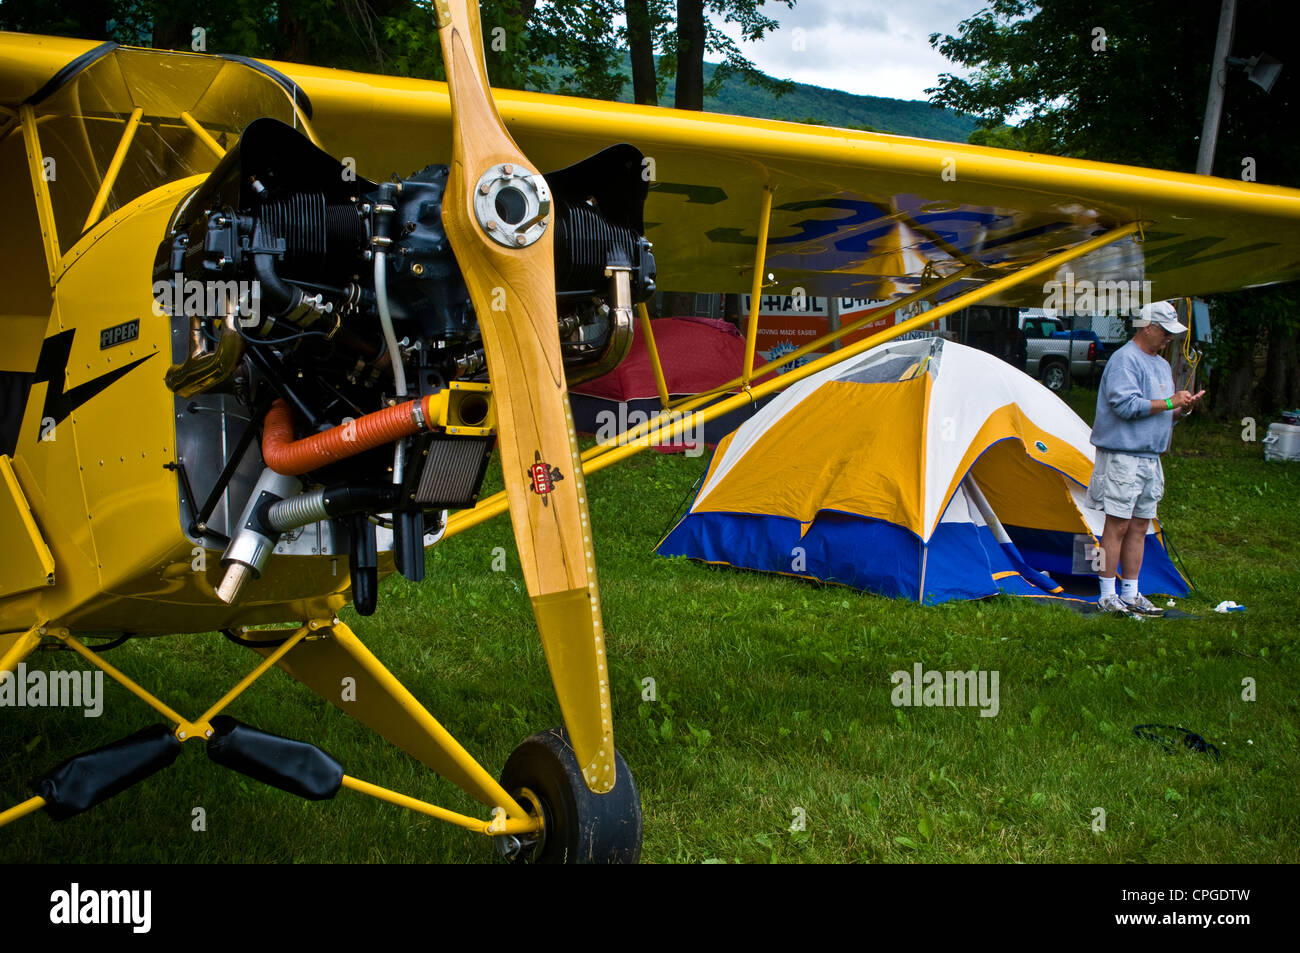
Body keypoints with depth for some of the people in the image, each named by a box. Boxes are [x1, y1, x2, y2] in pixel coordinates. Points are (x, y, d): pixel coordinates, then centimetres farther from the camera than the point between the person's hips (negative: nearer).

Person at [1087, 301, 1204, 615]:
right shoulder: (1124, 360, -11)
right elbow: (1127, 406, -22)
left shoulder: (1162, 365, 18)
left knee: (1139, 527, 10)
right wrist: (1170, 403, -16)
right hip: (1123, 456, -9)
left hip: (1151, 457, 9)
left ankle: (1131, 594, 16)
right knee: (1118, 525, -6)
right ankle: (1108, 596, -1)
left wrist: (1183, 409, 1)